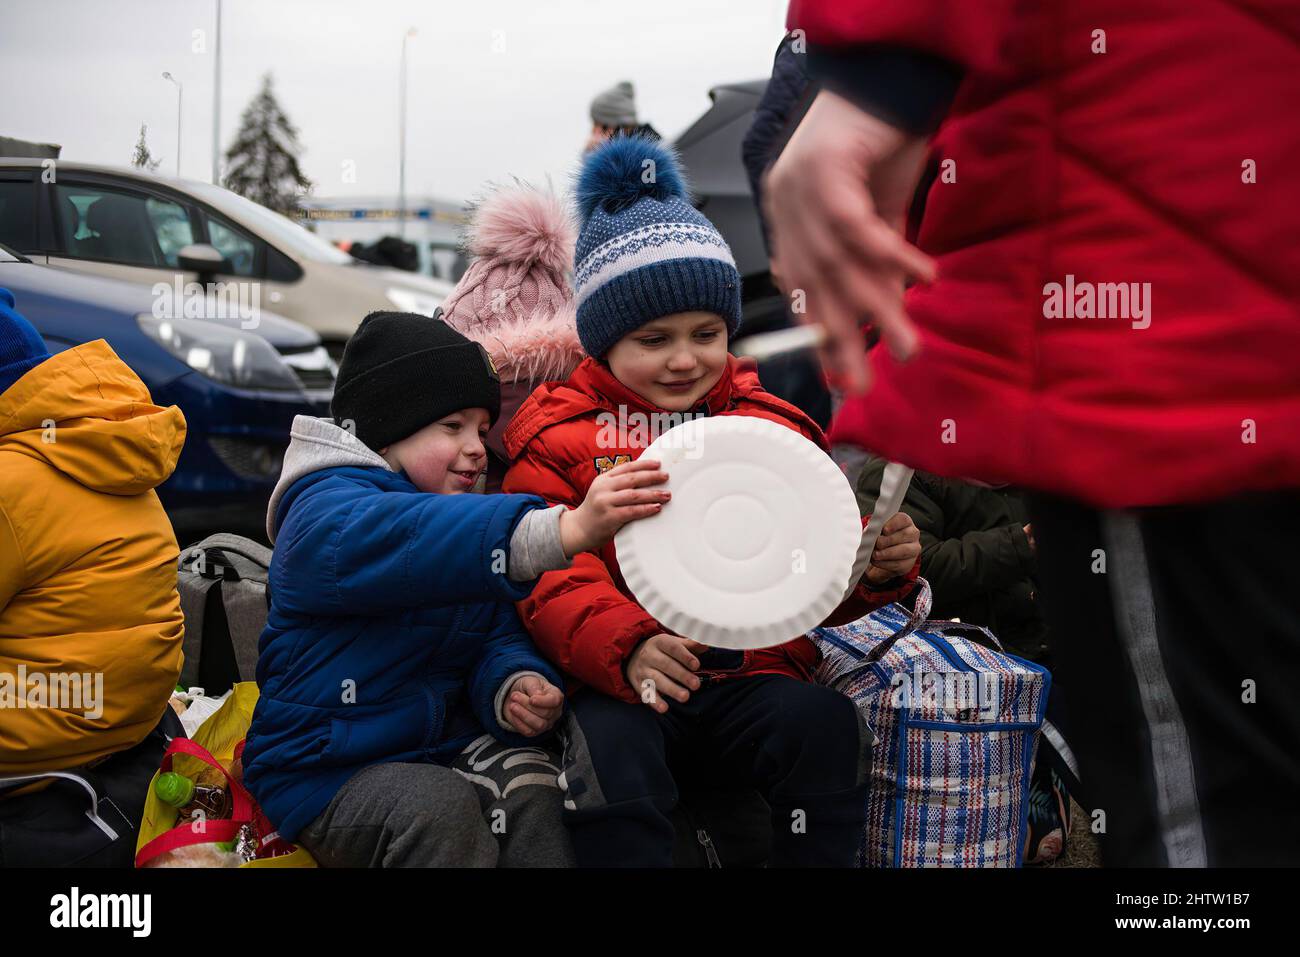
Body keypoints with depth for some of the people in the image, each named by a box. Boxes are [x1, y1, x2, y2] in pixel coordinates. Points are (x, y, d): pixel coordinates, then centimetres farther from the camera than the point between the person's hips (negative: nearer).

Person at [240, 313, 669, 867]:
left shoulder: (462, 519, 15)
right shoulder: (323, 513, -14)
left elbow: (495, 637, 7)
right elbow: (405, 539, -38)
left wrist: (512, 687, -20)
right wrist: (564, 531, -52)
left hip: (447, 744, 6)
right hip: (327, 773, -6)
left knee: (527, 780, -23)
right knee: (436, 804, -33)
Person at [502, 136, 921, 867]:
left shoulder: (772, 427, 13)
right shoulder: (561, 436, 5)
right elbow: (549, 578, -7)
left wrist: (881, 564, -13)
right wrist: (626, 645, -26)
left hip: (752, 670, 3)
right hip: (619, 680, -2)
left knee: (827, 725, -25)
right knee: (612, 751, -33)